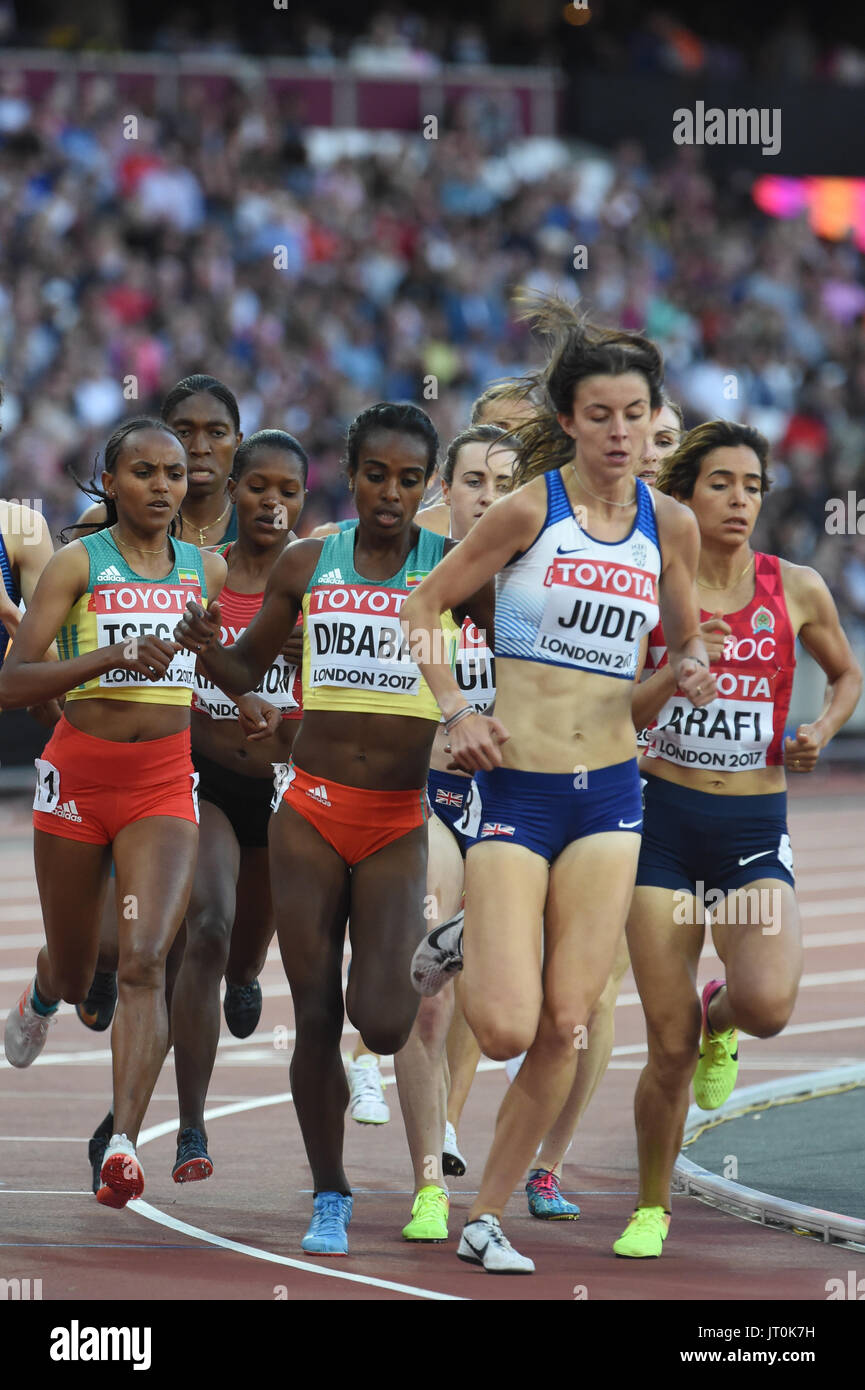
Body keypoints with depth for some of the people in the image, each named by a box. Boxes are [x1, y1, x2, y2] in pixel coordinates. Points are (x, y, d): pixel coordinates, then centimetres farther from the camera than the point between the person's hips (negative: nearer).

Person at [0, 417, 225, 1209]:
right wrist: (112, 655, -25)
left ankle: (124, 1144, -24)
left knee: (145, 963, -18)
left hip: (164, 787, 1)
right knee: (74, 974, 15)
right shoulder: (78, 565, -5)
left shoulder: (206, 571, 6)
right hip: (78, 777, -1)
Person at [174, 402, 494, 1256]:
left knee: (381, 1022, -13)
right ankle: (329, 1200, 16)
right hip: (311, 812, 2)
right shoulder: (306, 565, 6)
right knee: (315, 1017, 1)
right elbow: (247, 671, 16)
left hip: (399, 823, -2)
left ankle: (420, 981, 25)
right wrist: (204, 645, -5)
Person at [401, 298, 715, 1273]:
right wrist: (455, 711, -12)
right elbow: (421, 609, 1)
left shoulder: (669, 526, 5)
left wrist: (692, 673, -3)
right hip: (516, 785, -4)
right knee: (506, 1029, -12)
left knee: (568, 1026, -4)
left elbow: (684, 643, 20)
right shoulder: (530, 509, -7)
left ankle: (487, 1218, 9)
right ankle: (455, 954, 25)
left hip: (609, 793, 4)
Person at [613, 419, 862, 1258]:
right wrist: (674, 670, -24)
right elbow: (616, 718, -6)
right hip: (664, 819, -1)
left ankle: (718, 1019, 14)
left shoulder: (795, 589, 1)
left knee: (768, 1003, -24)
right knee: (669, 1047, -3)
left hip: (755, 830, 1)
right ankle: (651, 1209, 19)